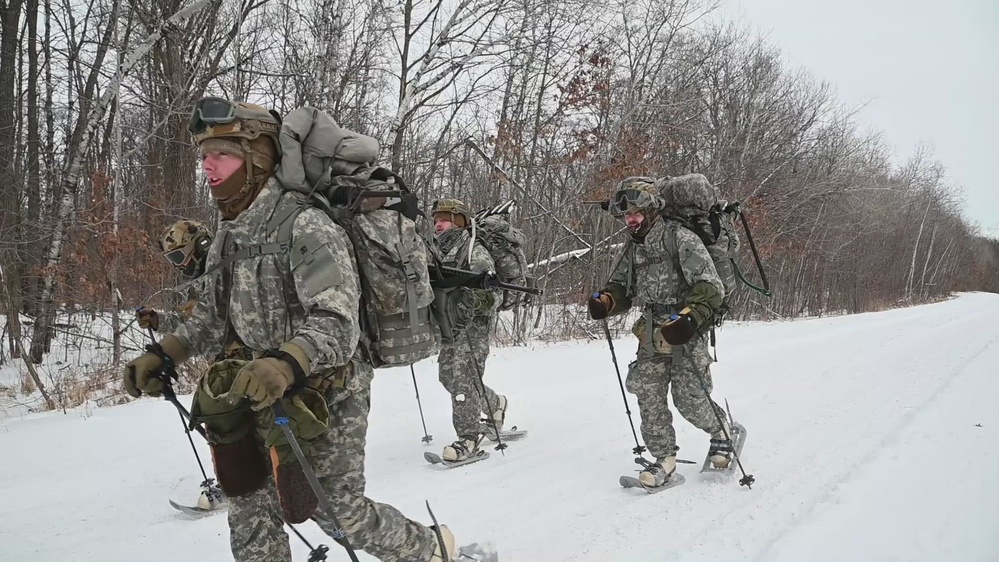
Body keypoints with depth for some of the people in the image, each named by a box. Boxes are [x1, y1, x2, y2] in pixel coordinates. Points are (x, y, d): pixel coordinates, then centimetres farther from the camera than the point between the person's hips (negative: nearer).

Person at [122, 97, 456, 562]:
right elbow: (215, 314, 16)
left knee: (338, 512, 2)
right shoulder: (230, 234, 4)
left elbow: (338, 323, -29)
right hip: (265, 394, 8)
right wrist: (163, 354, 4)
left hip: (326, 396, -7)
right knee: (249, 507, 10)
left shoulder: (304, 226, -22)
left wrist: (283, 365, -45)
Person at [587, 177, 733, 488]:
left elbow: (711, 288, -16)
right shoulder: (633, 248, 11)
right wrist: (605, 301, -4)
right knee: (648, 397, -3)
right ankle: (664, 458, 9)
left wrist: (688, 319, -30)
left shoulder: (681, 239, -11)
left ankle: (721, 430, 26)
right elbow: (621, 287, 19)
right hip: (651, 335, 6)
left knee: (689, 400, -5)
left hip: (685, 332, -6)